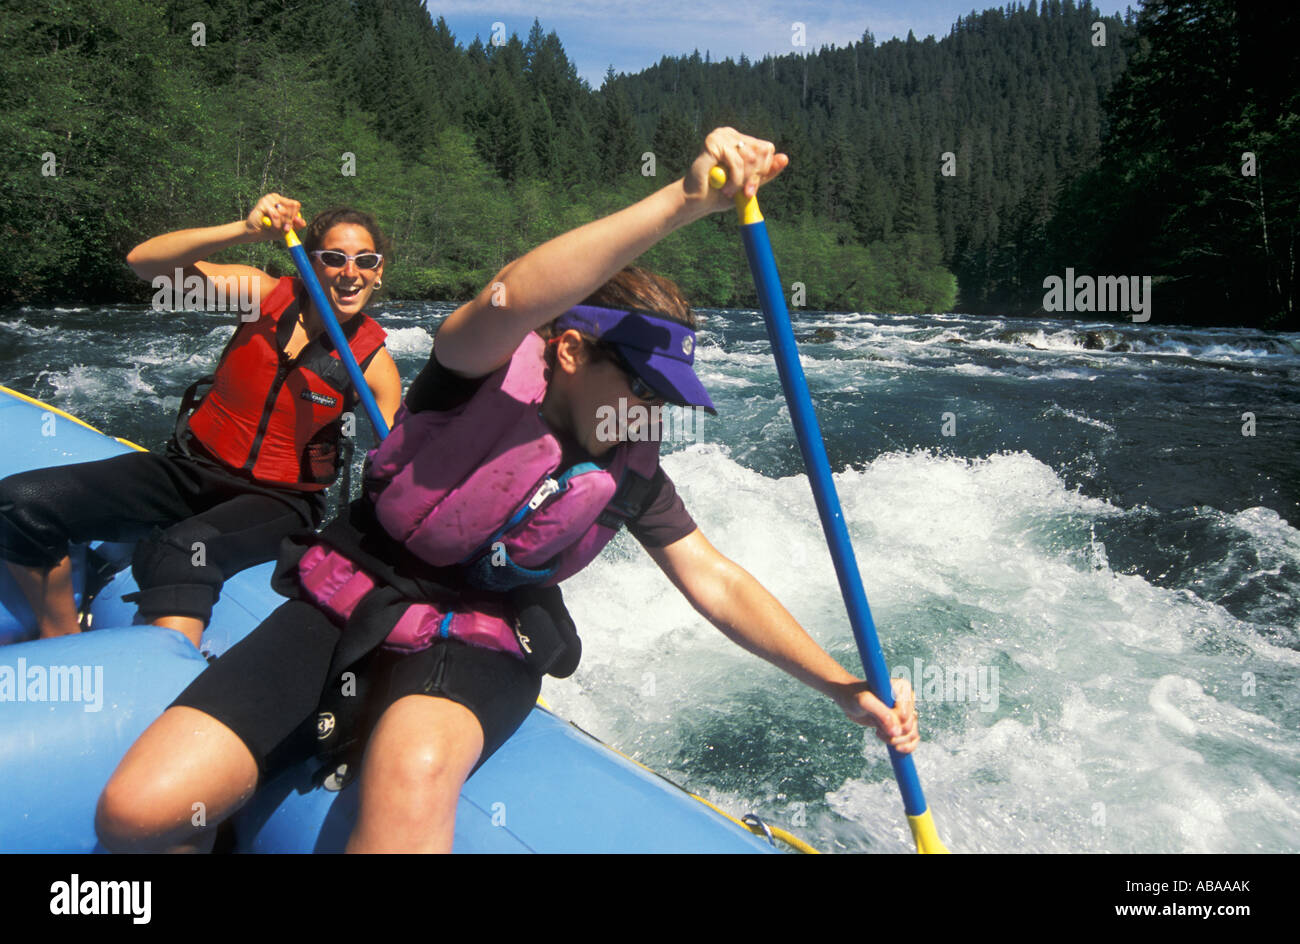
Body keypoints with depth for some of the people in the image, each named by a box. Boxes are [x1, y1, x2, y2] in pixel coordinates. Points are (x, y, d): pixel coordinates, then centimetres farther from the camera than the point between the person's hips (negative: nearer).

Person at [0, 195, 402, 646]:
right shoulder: (267, 293, -3)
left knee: (179, 551, -37)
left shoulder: (372, 361, -7)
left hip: (276, 503, -4)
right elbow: (143, 260, -12)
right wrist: (245, 230, -25)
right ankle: (63, 640, 8)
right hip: (191, 469, 4)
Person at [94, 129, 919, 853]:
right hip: (351, 606, -1)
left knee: (414, 778, -36)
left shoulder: (629, 474, 1)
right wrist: (683, 201, -44)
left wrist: (845, 688, -2)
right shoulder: (490, 368, -11)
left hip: (477, 648, 2)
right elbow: (511, 301, -35)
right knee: (137, 812, -16)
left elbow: (719, 584, 4)